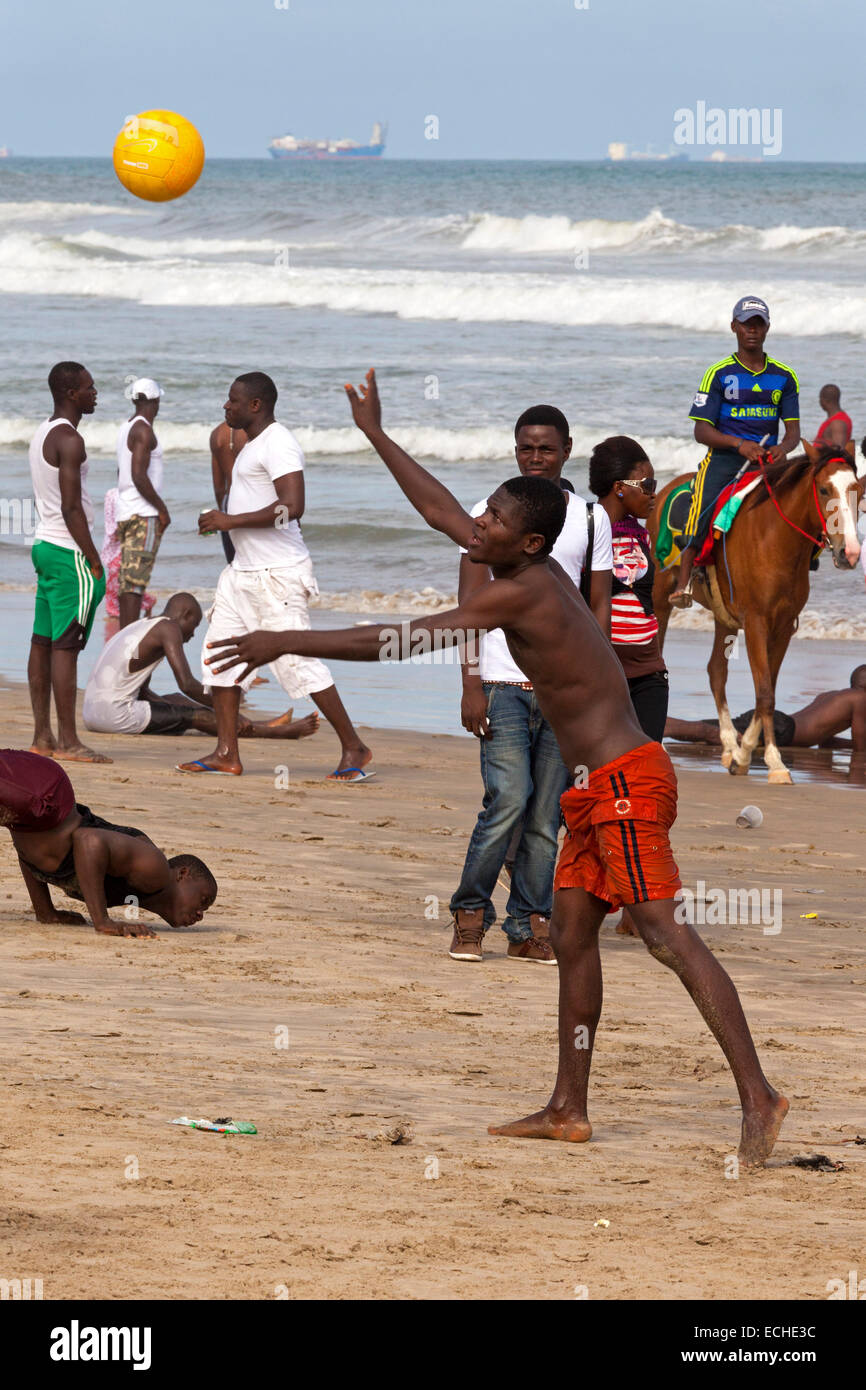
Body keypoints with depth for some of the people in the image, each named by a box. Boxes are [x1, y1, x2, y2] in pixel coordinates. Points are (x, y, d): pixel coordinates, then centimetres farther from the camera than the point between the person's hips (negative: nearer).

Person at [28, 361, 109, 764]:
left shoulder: (42, 434, 15)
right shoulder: (69, 440, -15)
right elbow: (72, 508, -19)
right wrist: (94, 561, -14)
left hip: (44, 546, 10)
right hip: (68, 551, -10)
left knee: (43, 642, 9)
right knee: (66, 645, -9)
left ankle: (42, 735, 12)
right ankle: (67, 741, -9)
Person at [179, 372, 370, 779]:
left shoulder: (278, 444, -15)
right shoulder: (253, 446, 18)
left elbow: (291, 507, -26)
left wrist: (231, 520, -21)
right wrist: (221, 521, 17)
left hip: (277, 574, -11)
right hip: (243, 571, 11)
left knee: (297, 662, -10)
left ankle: (353, 748, -3)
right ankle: (226, 753, 8)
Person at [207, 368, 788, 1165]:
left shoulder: (522, 593, -17)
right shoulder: (535, 572, 10)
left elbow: (402, 642, -17)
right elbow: (441, 512, 26)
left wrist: (285, 644, -13)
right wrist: (377, 436, 31)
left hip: (624, 782, -10)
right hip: (598, 786, 10)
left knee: (669, 935, -15)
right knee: (572, 935, 13)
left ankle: (758, 1098, -20)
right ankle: (568, 1110, 18)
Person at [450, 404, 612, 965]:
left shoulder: (591, 519, 10)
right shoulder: (489, 514, 4)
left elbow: (600, 605, 12)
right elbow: (470, 603, 1)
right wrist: (471, 685, -7)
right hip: (503, 682, -2)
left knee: (546, 815, 2)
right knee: (508, 799, -14)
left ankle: (530, 929, 7)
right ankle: (471, 914, 0)